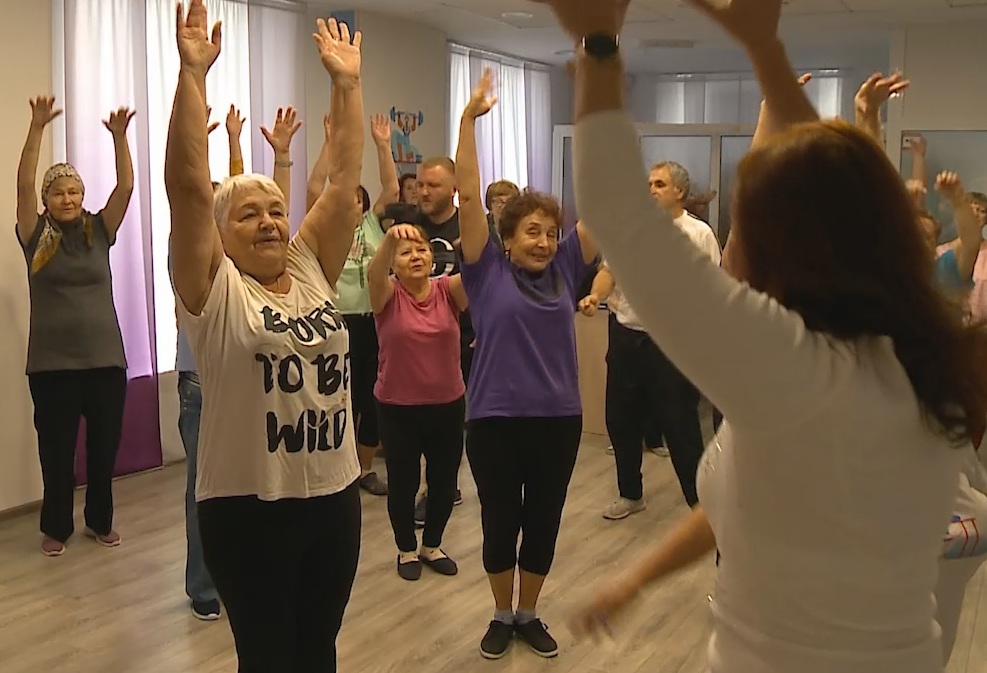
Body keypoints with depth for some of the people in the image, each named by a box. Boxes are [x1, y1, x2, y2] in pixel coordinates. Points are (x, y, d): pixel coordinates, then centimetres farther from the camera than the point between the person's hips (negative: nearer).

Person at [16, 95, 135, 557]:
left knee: (105, 446, 10)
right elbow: (23, 184, -12)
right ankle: (56, 528, 22)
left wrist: (119, 136, -17)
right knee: (56, 450, 6)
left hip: (105, 358, 2)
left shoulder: (99, 232, 5)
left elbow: (126, 186, -5)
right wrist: (37, 129, -21)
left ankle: (100, 521, 28)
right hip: (52, 363, -2)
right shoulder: (36, 237, 0)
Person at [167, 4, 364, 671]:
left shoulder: (311, 271, 6)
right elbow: (189, 185, -17)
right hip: (250, 507, -4)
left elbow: (346, 181, 2)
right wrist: (193, 74, -20)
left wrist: (347, 82, 0)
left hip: (334, 494, 5)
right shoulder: (214, 289, -7)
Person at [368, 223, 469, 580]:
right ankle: (407, 549, 33)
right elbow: (375, 272, -30)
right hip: (398, 408, -2)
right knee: (403, 482, 9)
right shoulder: (388, 295, -9)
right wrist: (390, 239, -52)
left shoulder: (448, 290, -4)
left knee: (444, 481, 14)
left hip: (448, 405, 2)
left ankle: (432, 545, 37)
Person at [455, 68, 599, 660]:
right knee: (500, 525, 11)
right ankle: (503, 616, 32)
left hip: (559, 419, 3)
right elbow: (469, 197, -12)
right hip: (495, 420, -2)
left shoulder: (565, 268, 2)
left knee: (544, 525, 14)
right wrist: (469, 120, -17)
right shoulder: (488, 270, -5)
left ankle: (530, 615, 33)